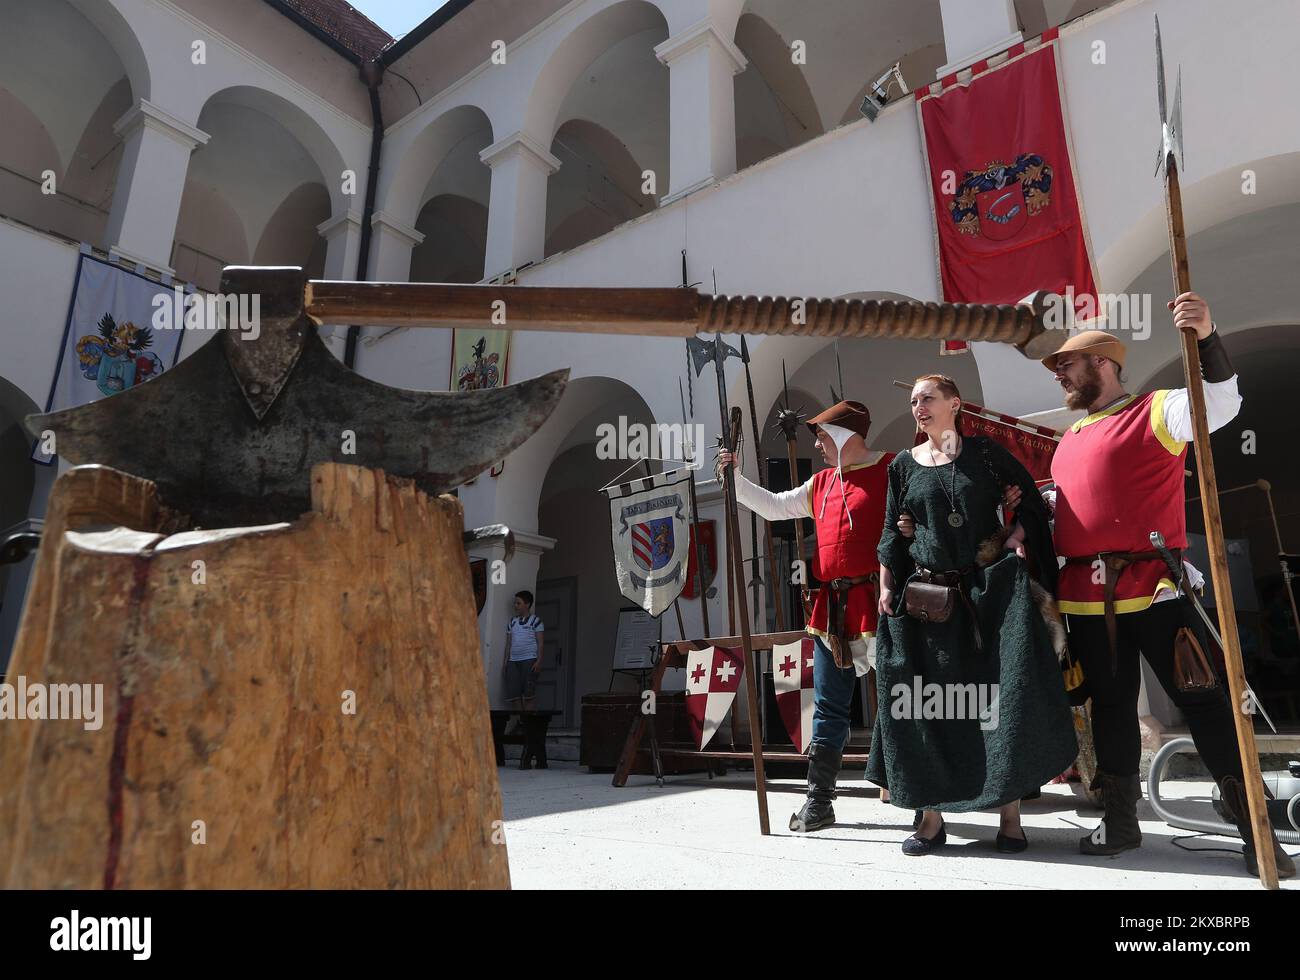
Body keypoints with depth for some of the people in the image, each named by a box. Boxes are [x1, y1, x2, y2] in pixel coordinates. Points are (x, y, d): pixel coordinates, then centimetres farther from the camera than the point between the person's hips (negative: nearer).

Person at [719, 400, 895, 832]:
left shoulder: (892, 470, -3)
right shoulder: (821, 483, 18)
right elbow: (774, 507, 22)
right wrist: (736, 478, 15)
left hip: (878, 604, -7)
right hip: (830, 609, 7)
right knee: (829, 709, 12)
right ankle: (819, 803, 21)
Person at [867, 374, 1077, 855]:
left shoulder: (985, 452, 5)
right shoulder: (903, 465, 9)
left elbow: (1031, 501, 9)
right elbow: (890, 535, 9)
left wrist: (1016, 537, -8)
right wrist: (886, 588, 1)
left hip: (991, 591, -1)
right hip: (927, 597, 2)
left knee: (1003, 697, -4)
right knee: (929, 705, 1)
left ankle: (1010, 812, 9)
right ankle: (932, 815, 11)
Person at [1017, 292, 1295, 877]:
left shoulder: (1155, 411, 0)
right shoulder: (1069, 440, 19)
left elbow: (1222, 404, -17)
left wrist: (1206, 339, -30)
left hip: (1154, 588, -6)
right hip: (1087, 598, 6)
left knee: (1202, 701, -1)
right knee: (1110, 704, 13)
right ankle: (1120, 822, 25)